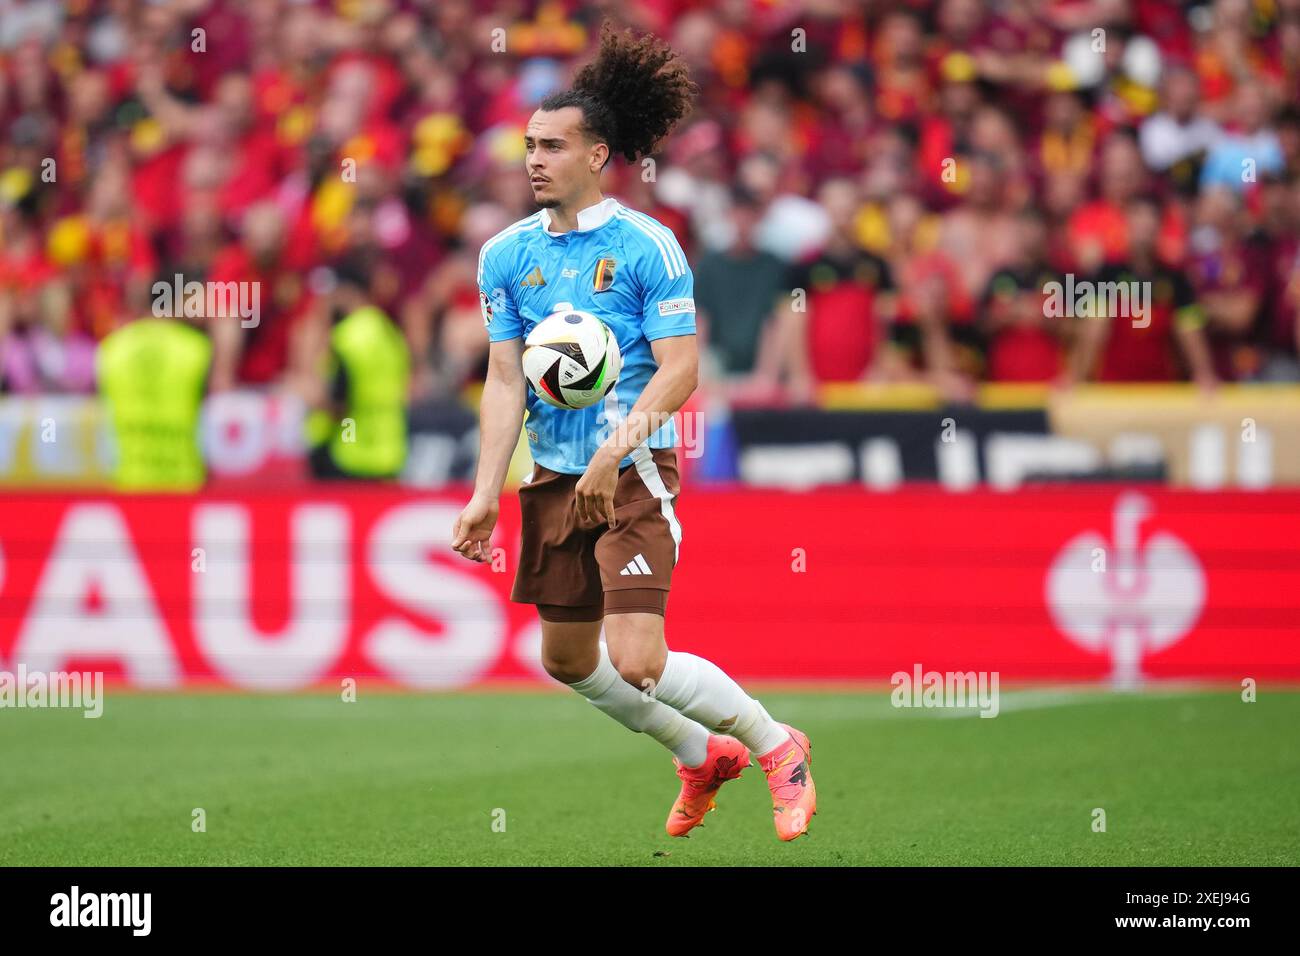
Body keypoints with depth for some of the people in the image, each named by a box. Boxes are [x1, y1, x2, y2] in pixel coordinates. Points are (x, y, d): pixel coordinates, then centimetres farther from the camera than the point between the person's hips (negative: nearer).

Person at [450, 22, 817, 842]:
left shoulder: (645, 246, -9)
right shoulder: (506, 254, 6)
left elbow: (679, 368, -14)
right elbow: (506, 380, 4)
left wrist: (612, 452, -27)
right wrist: (487, 492, -4)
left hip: (635, 475, -6)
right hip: (554, 481, 7)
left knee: (639, 662, -16)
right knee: (569, 660, 15)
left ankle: (778, 748, 8)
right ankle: (702, 756, 38)